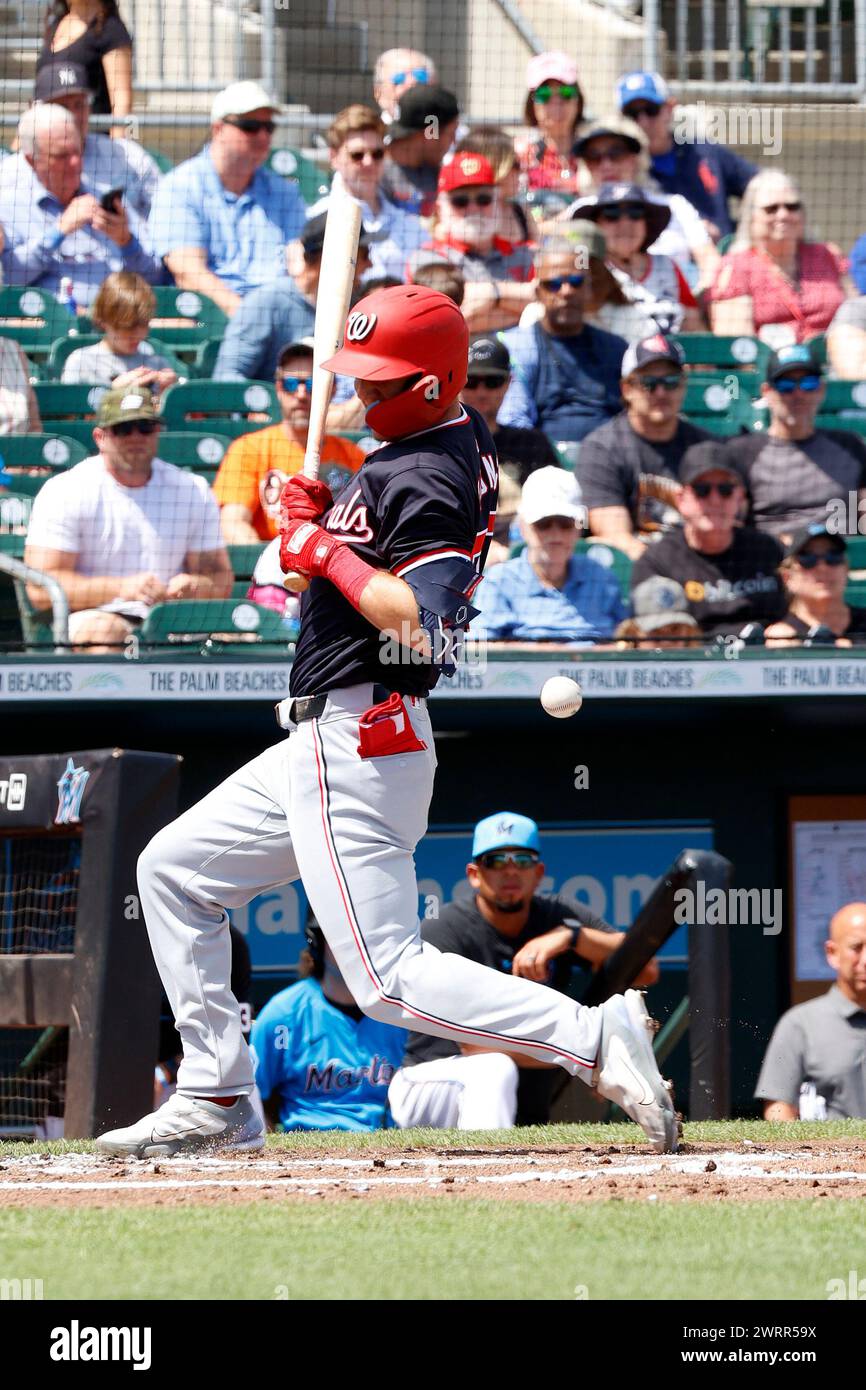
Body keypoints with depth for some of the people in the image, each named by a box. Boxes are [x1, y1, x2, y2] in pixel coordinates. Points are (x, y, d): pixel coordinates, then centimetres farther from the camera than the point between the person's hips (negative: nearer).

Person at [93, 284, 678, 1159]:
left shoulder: (423, 480, -20)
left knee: (389, 981, -13)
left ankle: (597, 1040, -17)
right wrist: (323, 519, 1)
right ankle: (216, 1102, 18)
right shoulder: (462, 439, 10)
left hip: (357, 745, -11)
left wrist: (324, 554, -19)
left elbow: (420, 619, -32)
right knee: (173, 872, 19)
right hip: (330, 746, 11)